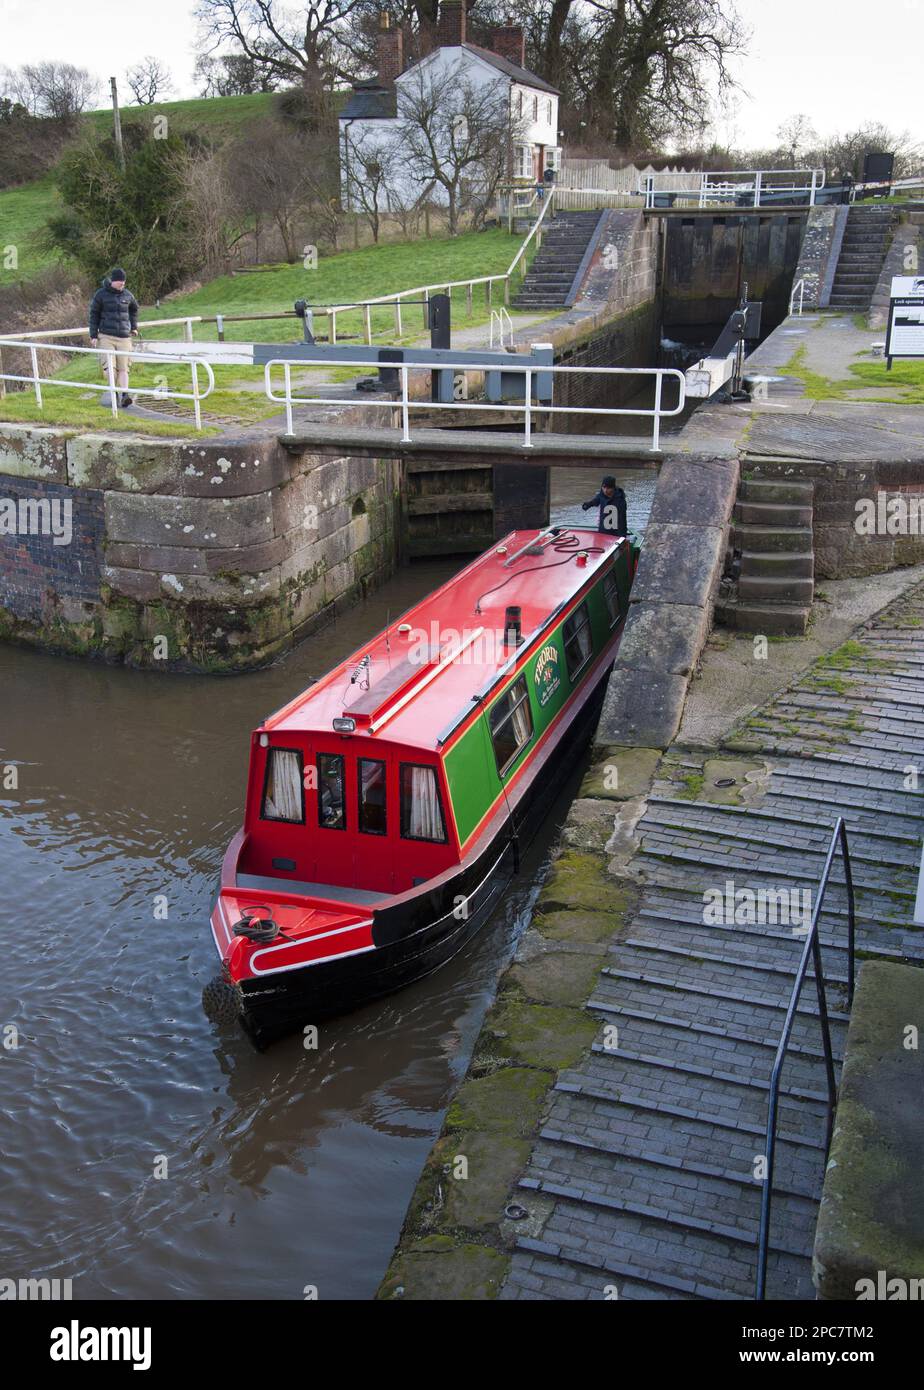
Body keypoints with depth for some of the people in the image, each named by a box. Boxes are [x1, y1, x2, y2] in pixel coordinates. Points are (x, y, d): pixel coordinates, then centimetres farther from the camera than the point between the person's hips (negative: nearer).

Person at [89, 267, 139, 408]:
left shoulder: (127, 295, 8)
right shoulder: (101, 294, 0)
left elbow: (134, 309, 29)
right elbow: (94, 314, 5)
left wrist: (134, 327, 24)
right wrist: (93, 335, 1)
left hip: (124, 337, 2)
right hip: (106, 336, -2)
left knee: (123, 368, -5)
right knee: (109, 367, -11)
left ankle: (124, 395, -9)